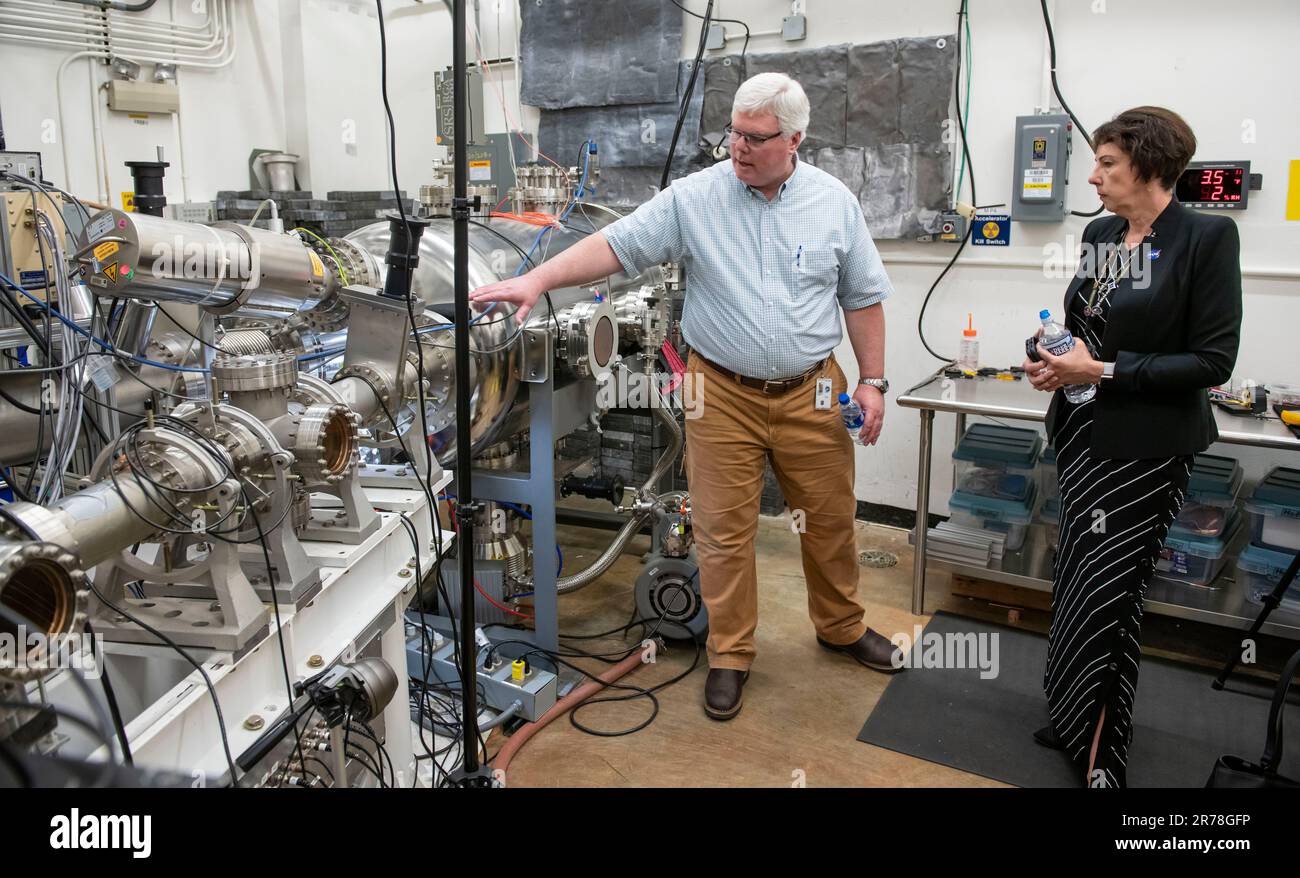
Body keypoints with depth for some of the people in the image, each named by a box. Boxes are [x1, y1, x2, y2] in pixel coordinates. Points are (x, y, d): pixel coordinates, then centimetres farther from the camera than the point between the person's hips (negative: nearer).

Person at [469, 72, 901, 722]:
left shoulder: (835, 203, 2)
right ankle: (730, 654, 23)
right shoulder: (694, 197, -5)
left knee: (830, 520, 14)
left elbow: (863, 297, 7)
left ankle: (842, 627, 39)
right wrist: (536, 279, -19)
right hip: (723, 394, -2)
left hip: (811, 393, 2)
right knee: (724, 530, 4)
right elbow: (616, 245, -8)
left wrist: (872, 380, 3)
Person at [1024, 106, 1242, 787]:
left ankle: (1099, 753, 18)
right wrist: (1054, 356, -2)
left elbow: (1213, 361, -15)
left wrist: (1101, 370, -19)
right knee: (1077, 580, 14)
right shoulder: (1098, 235, 7)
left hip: (1147, 448, -6)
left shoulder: (1207, 237, -13)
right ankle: (1075, 719, 32)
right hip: (1083, 433, 7)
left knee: (1104, 592, 0)